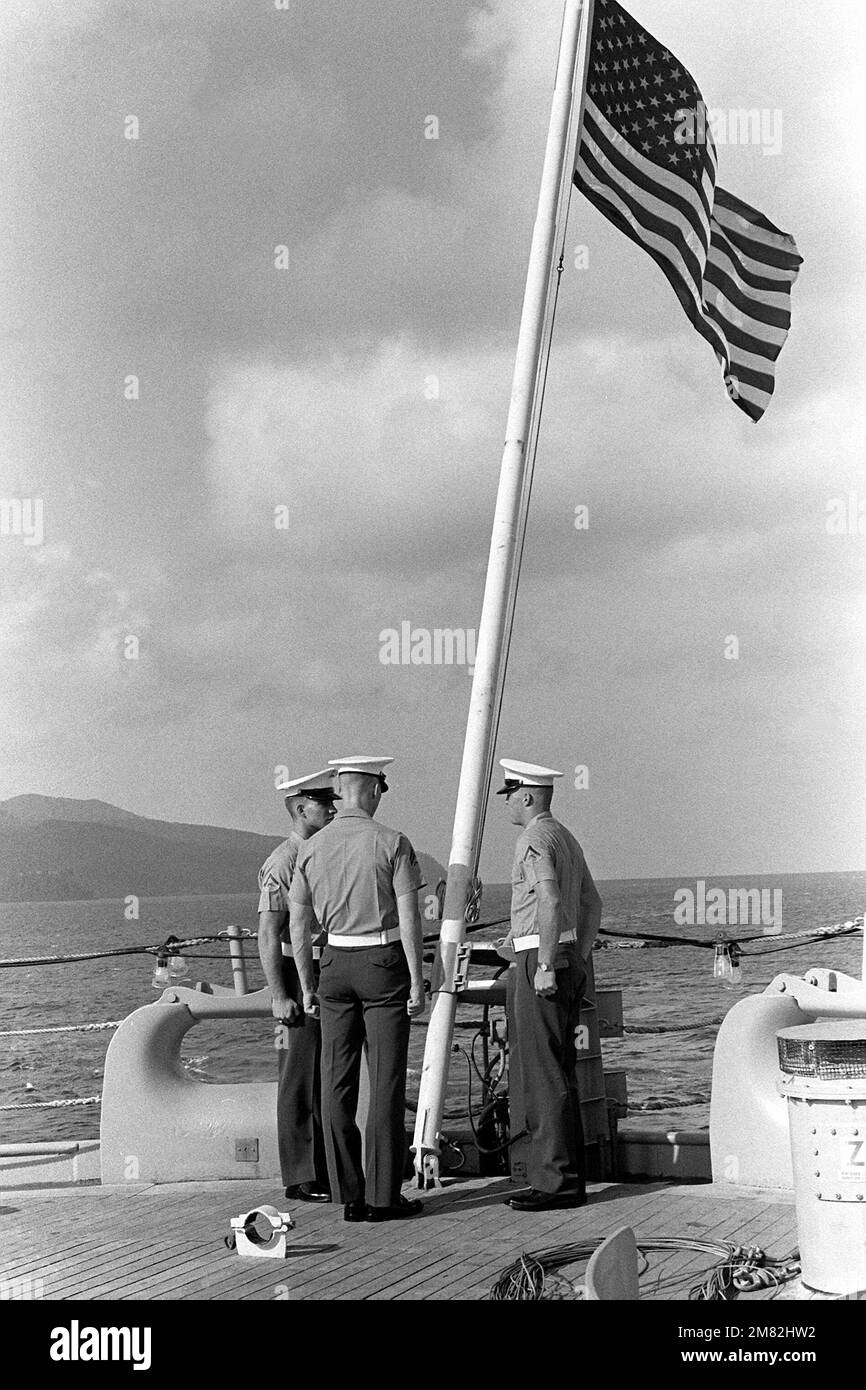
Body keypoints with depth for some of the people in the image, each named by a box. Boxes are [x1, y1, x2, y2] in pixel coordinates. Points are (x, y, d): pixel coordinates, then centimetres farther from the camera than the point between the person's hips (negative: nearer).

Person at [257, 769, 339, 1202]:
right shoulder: (281, 863, -12)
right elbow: (267, 935, -15)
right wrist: (279, 995, -20)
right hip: (299, 975, -8)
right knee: (299, 1082, -2)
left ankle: (328, 1169, 20)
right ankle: (300, 1178, 4)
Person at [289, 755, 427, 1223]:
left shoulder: (311, 849, 2)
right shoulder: (391, 843, -9)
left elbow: (298, 925, 5)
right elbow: (409, 918, -12)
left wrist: (308, 986, 13)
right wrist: (417, 982, -7)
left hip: (335, 965, 4)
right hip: (384, 962, -4)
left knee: (337, 1082, 7)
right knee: (386, 1081, 0)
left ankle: (350, 1195, 9)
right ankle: (383, 1196, 0)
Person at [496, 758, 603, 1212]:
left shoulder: (534, 839, -11)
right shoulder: (566, 838, 19)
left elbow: (549, 901, -24)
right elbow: (591, 904, 24)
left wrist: (545, 965, -26)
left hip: (541, 961, -10)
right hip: (568, 957, 10)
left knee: (543, 1073, -8)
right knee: (558, 1073, 11)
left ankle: (557, 1180, -7)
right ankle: (567, 1176, 14)